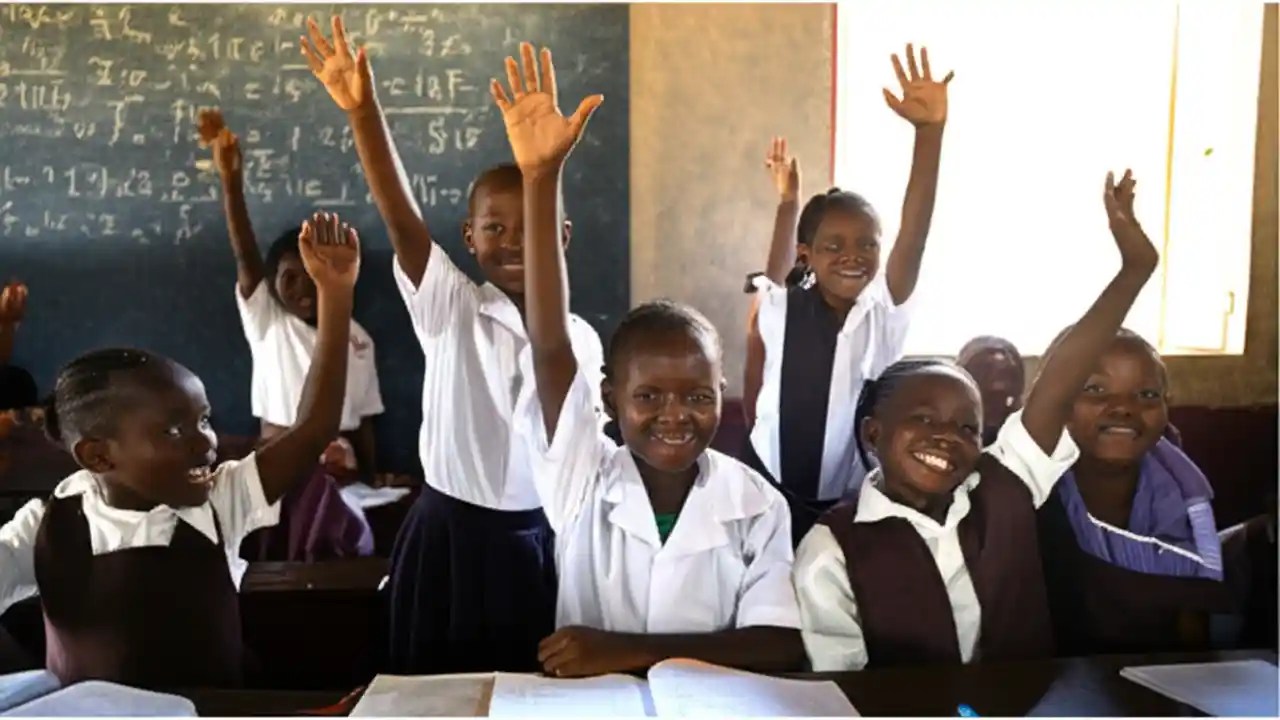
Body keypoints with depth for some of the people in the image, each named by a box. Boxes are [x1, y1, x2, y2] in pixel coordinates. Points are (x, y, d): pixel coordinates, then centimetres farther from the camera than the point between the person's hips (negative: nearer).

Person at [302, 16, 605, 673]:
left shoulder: (581, 339, 1)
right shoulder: (451, 310, -8)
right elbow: (401, 219, -23)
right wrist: (362, 110, -35)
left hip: (542, 542, 2)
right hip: (449, 539, -2)